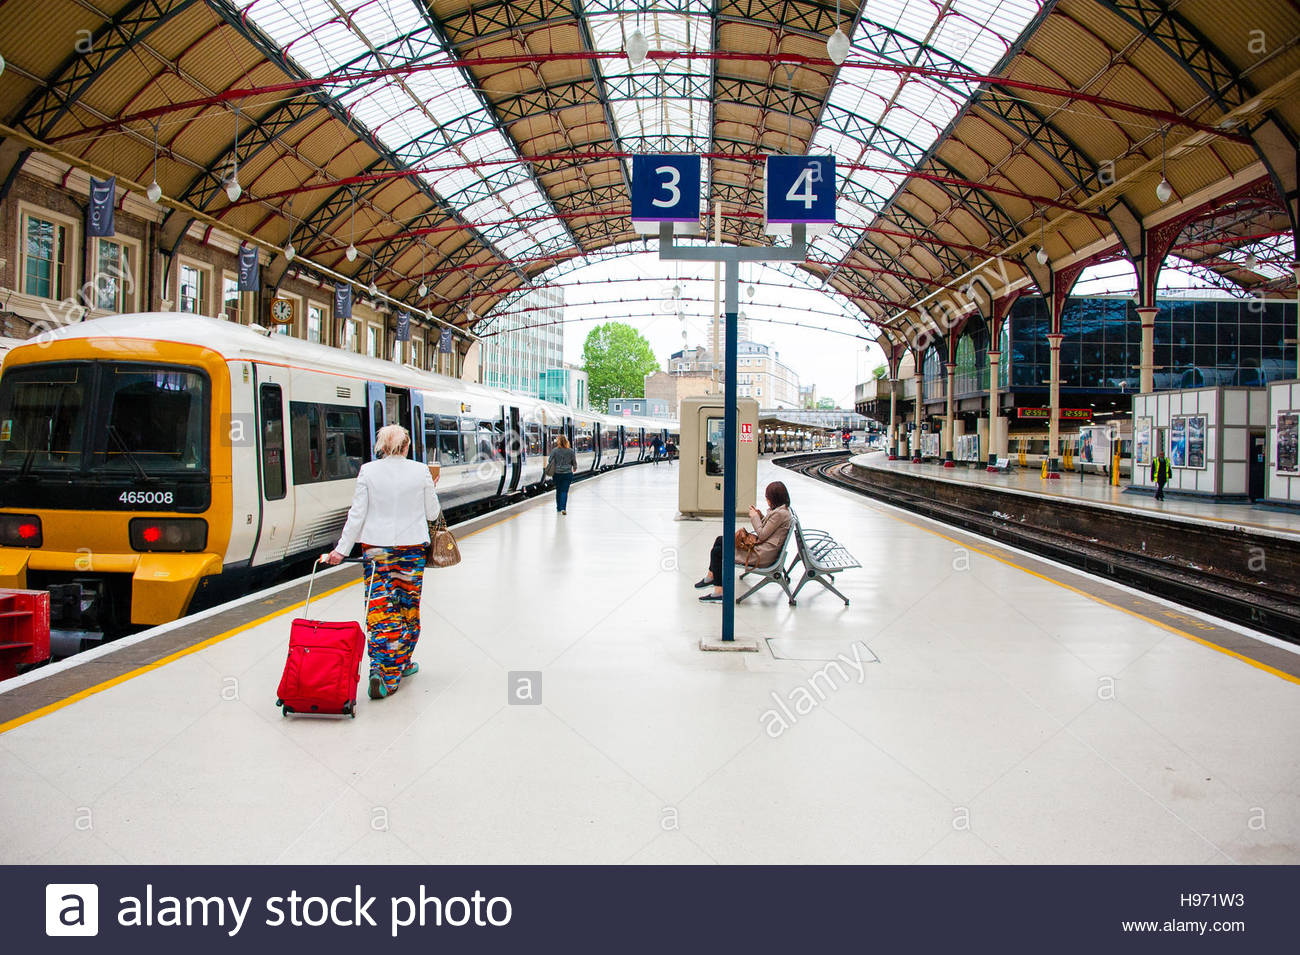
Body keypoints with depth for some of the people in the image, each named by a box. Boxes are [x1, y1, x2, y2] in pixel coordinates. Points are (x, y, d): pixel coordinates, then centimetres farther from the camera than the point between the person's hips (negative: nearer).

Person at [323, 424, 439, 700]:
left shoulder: (368, 471, -4)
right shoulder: (421, 472, -5)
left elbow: (357, 514, -5)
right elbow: (432, 513, 2)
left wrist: (342, 549, 1)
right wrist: (429, 491, 20)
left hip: (376, 547, 0)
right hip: (411, 547, 0)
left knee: (379, 608, 1)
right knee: (408, 607, 12)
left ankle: (380, 669, -12)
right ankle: (398, 665, 21)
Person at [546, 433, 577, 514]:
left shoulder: (554, 450, -7)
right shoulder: (570, 451, -5)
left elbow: (550, 461, -4)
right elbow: (574, 462, 2)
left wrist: (548, 470, 14)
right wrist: (574, 468, 23)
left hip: (557, 473, 1)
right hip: (568, 473, -1)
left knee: (558, 490, 15)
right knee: (564, 491, -1)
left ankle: (558, 509, 23)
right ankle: (563, 508, -17)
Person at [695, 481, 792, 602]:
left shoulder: (780, 513, -20)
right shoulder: (780, 510, 11)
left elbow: (762, 535, -18)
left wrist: (755, 517, -6)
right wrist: (760, 516, 6)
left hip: (762, 555, -11)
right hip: (760, 547, 11)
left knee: (717, 552, -6)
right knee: (720, 540, 12)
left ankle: (719, 591, 0)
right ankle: (711, 576, 15)